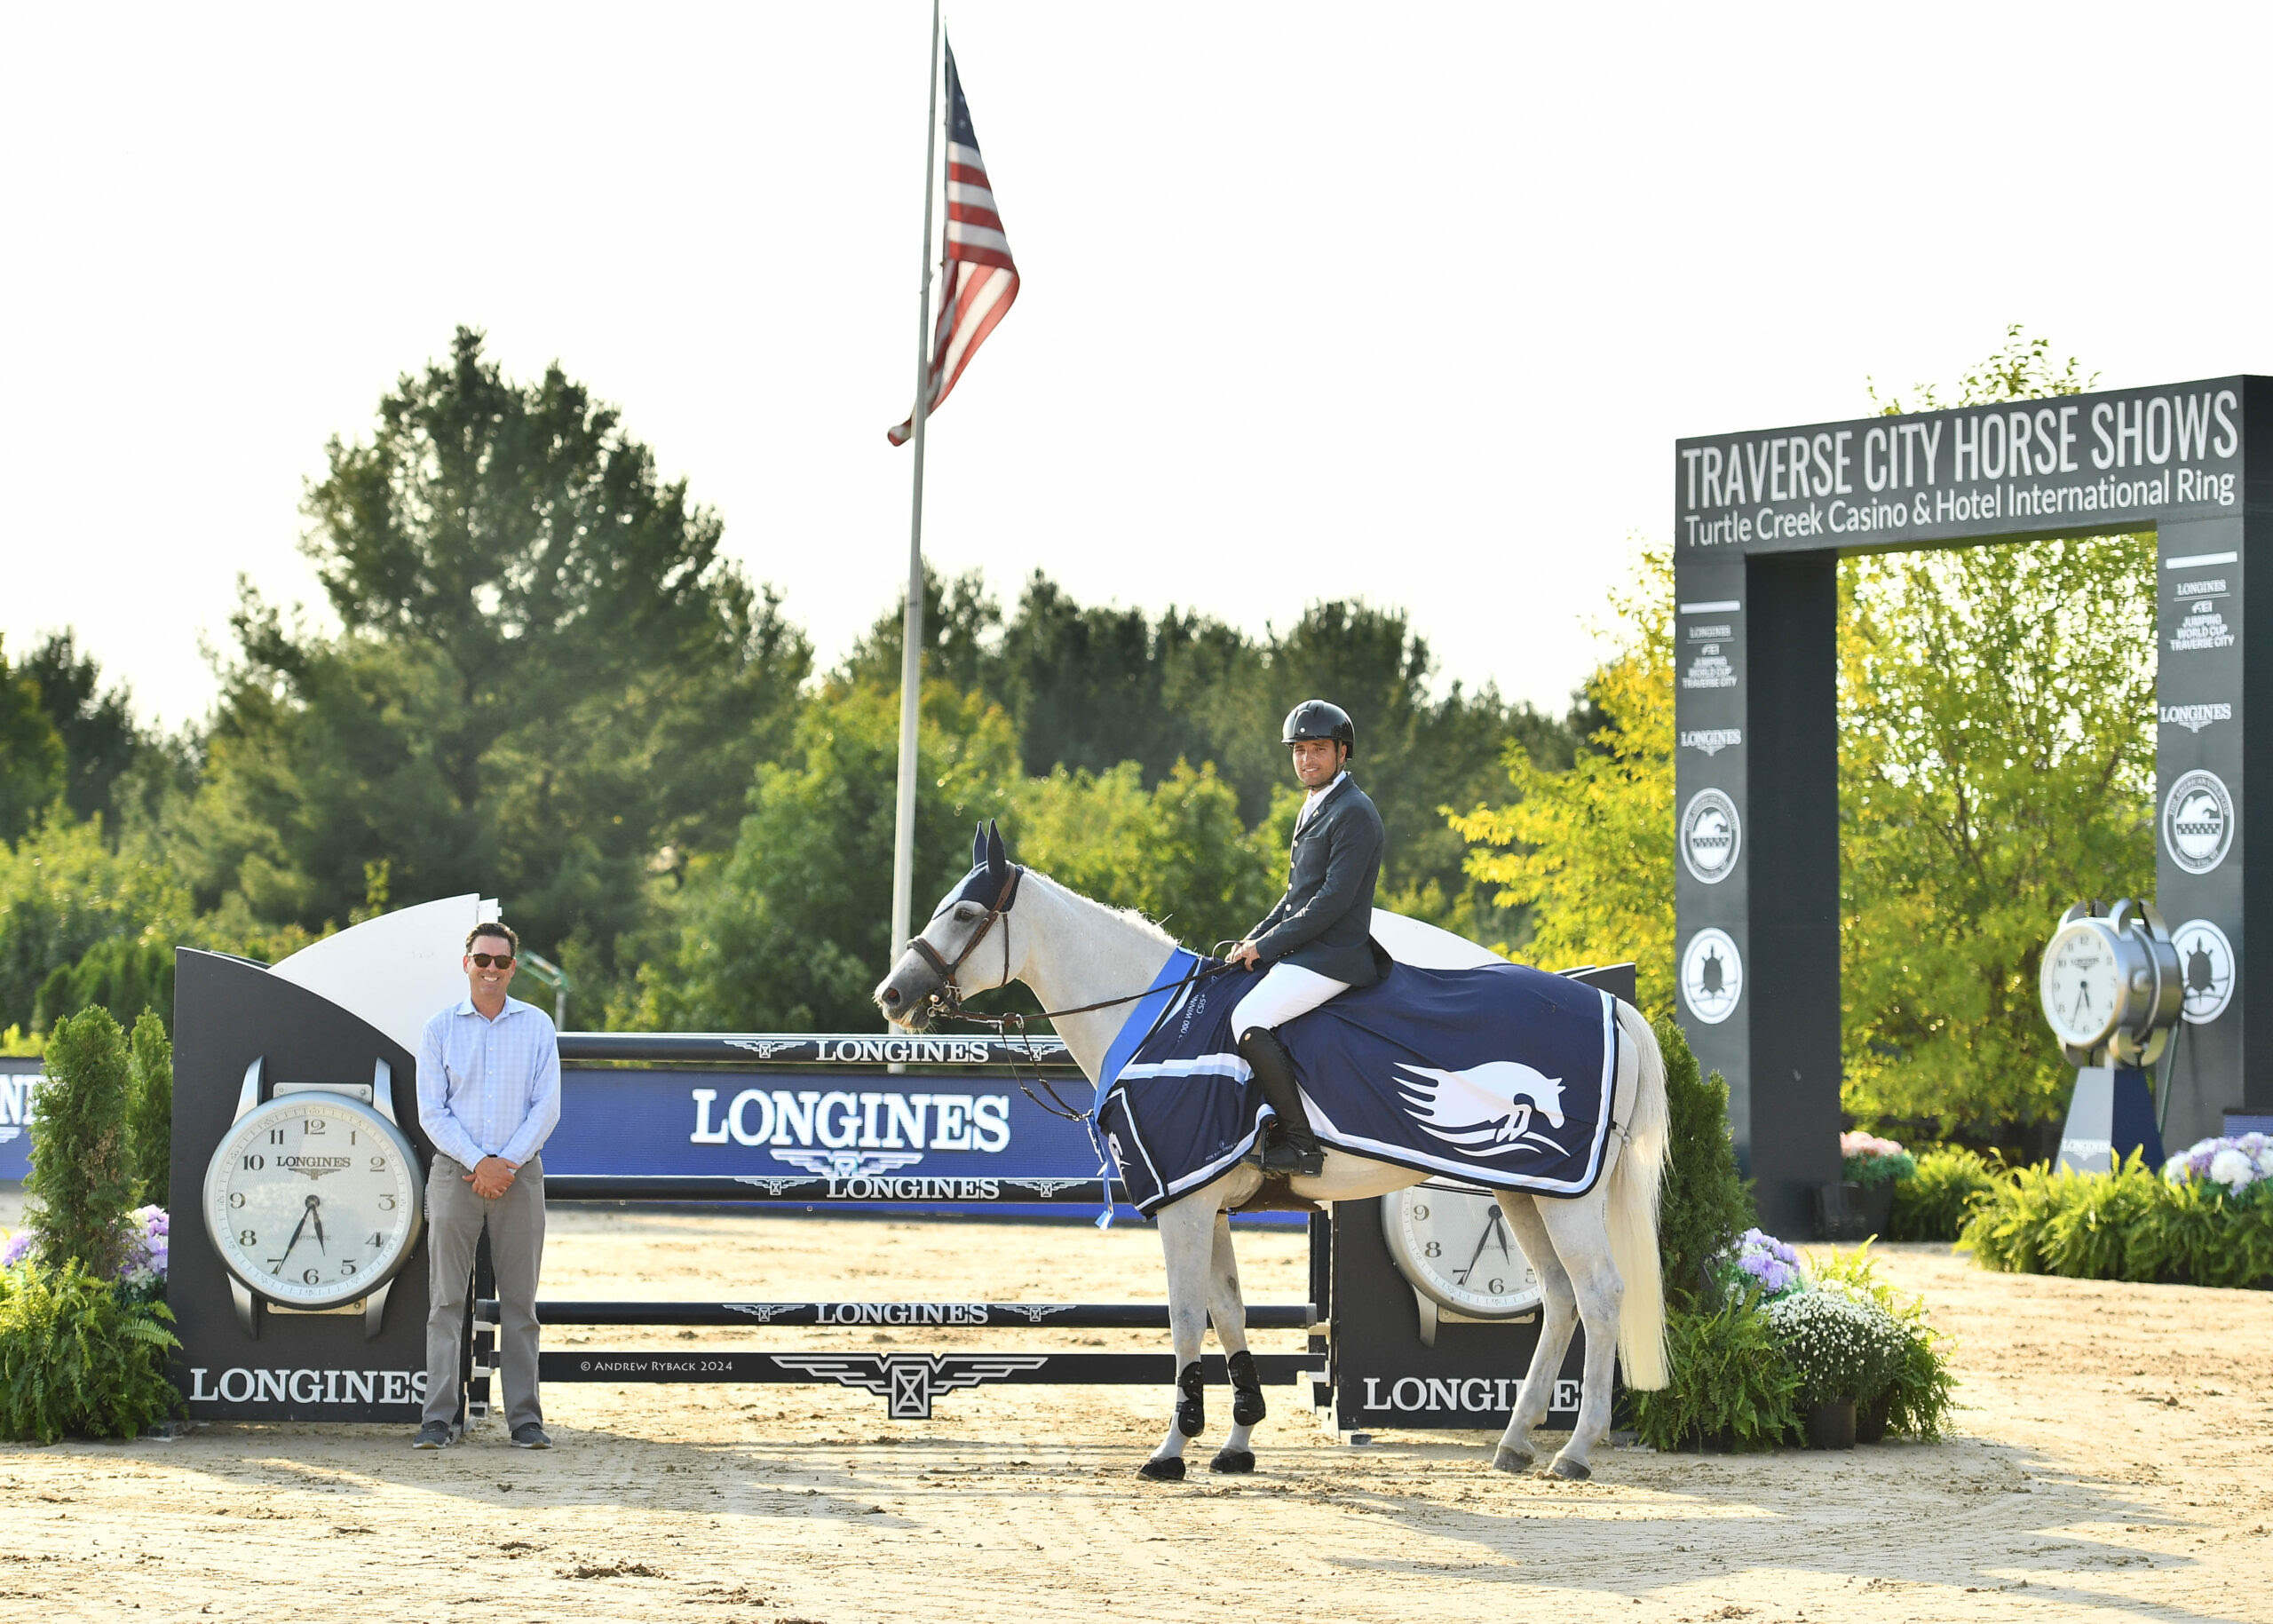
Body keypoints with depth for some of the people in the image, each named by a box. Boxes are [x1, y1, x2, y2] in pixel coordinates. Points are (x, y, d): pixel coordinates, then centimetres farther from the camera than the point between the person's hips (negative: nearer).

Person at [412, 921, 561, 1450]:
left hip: (519, 1173, 1)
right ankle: (437, 1420, -2)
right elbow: (432, 1112, 0)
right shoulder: (441, 1028, 5)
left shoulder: (537, 1026, 7)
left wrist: (508, 1164, -10)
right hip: (455, 1170, -1)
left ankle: (525, 1420, 3)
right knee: (446, 1300, -3)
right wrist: (478, 1163, -11)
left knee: (519, 1302, 1)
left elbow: (546, 1106, 2)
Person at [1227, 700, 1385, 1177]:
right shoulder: (1313, 808, 19)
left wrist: (1268, 945, -16)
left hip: (1334, 957, -11)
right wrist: (1253, 941, 9)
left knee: (1249, 1020, -27)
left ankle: (1300, 1143, -22)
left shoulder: (1353, 812, -13)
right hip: (1303, 953, 11)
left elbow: (1333, 899, -20)